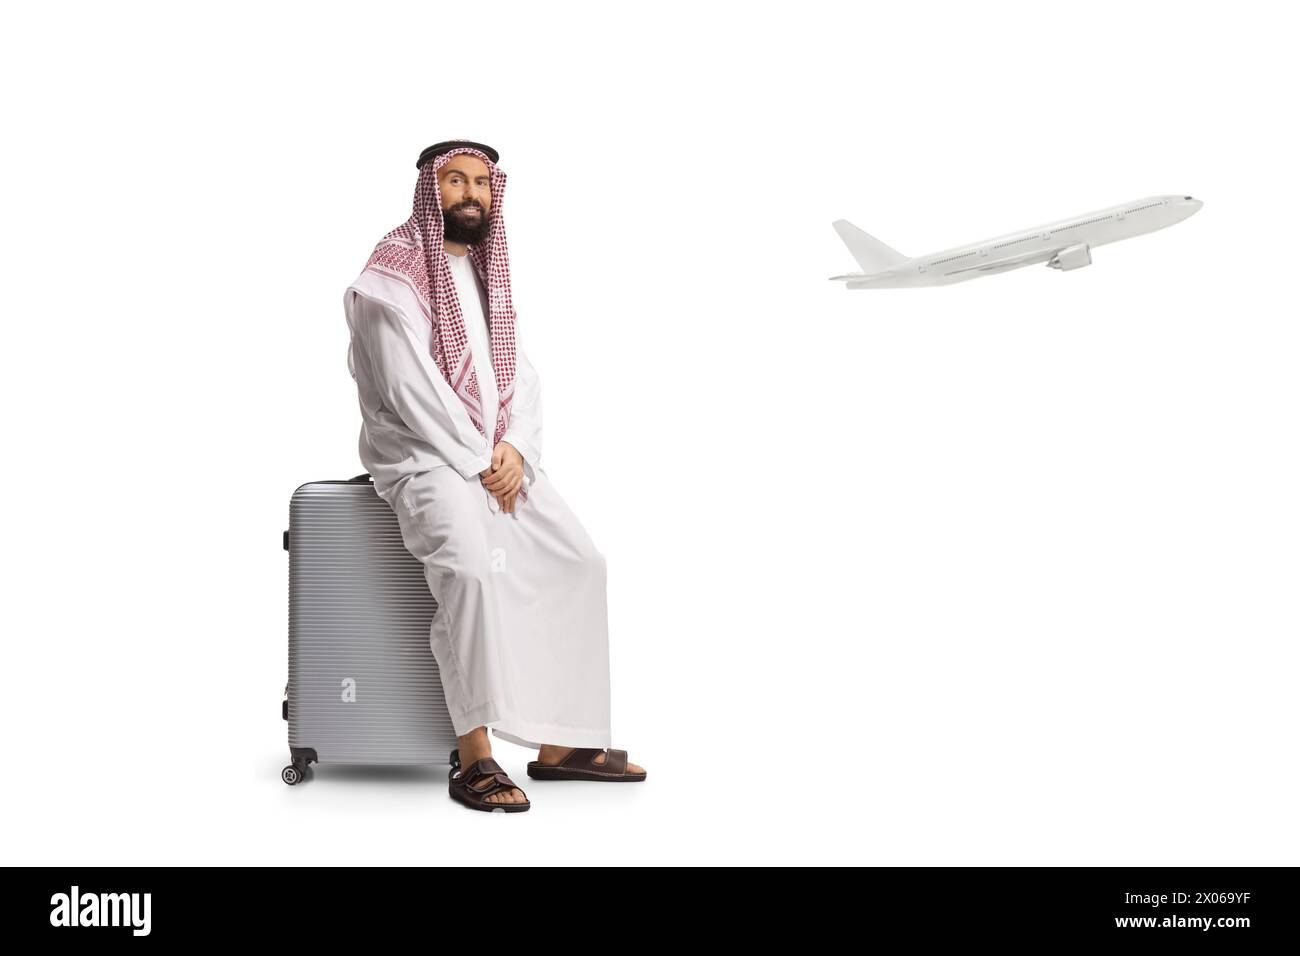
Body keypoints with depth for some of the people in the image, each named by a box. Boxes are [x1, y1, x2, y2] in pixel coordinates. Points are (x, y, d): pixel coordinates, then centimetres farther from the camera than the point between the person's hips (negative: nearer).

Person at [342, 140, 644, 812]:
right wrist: (476, 464, -15)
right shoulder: (393, 275, -6)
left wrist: (514, 448, -6)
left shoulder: (489, 274, 18)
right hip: (420, 455, -8)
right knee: (472, 565, -32)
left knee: (579, 561, -7)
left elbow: (520, 376, 12)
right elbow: (411, 390, -15)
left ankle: (560, 742, -2)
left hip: (497, 455, 8)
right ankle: (473, 756, -28)